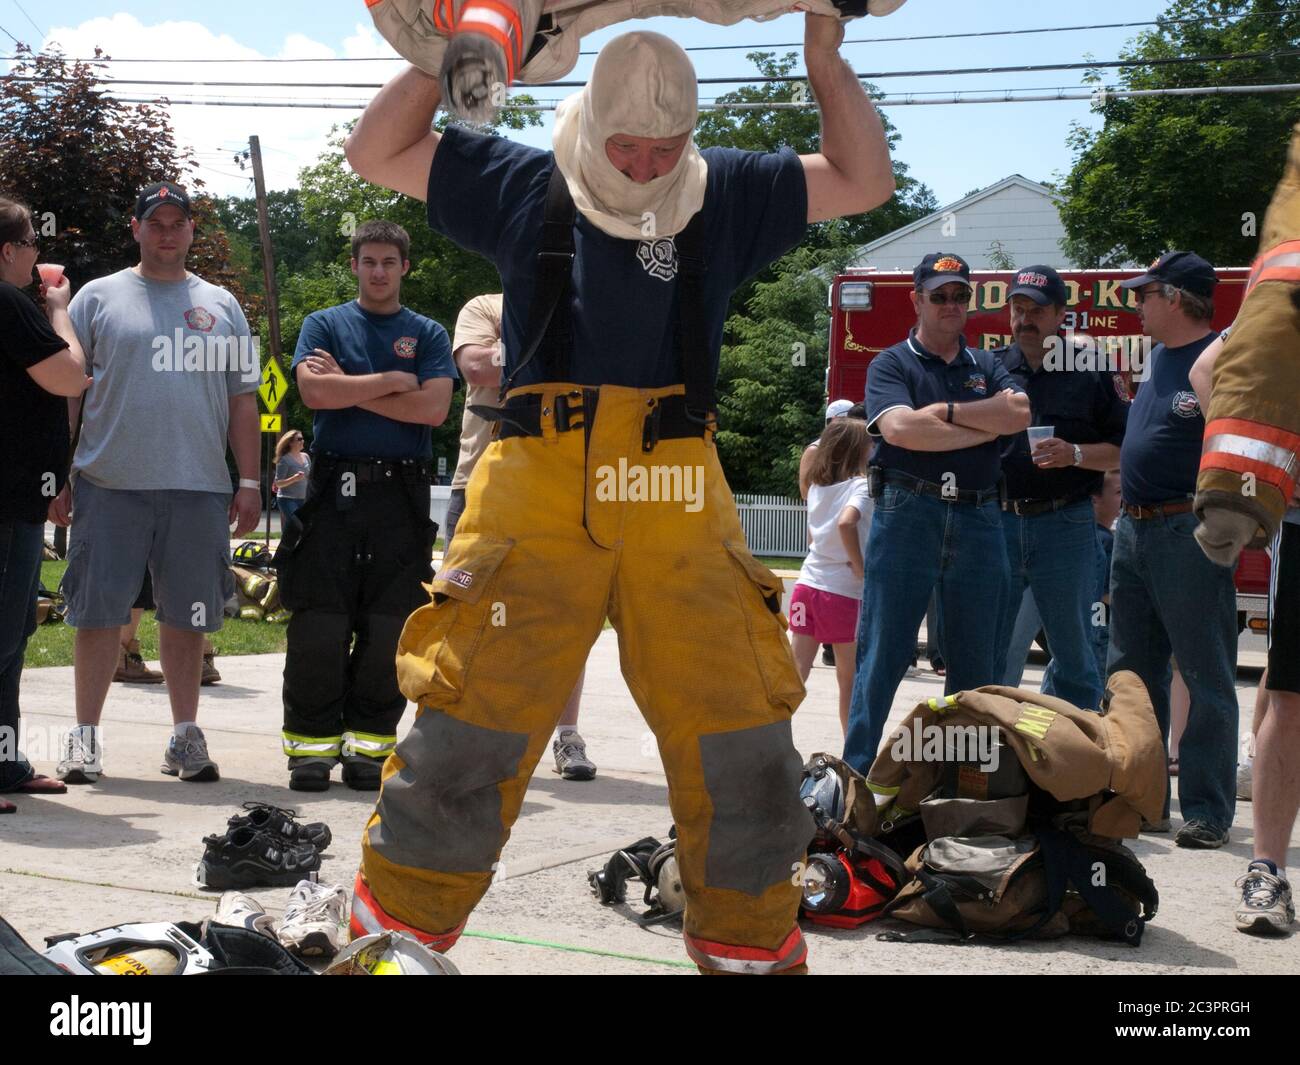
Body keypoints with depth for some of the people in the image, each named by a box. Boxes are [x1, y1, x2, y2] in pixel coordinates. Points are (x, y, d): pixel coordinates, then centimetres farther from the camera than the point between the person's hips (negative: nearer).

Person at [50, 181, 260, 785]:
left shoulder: (221, 306, 14)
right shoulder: (98, 298, 8)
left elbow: (242, 399, 13)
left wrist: (249, 481, 5)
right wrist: (60, 478, -2)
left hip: (198, 486, 2)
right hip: (110, 484, -2)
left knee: (187, 614, 6)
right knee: (100, 610, 0)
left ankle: (185, 735, 15)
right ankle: (85, 735, 8)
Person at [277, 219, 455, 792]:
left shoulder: (428, 334, 12)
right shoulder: (324, 325, 12)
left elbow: (434, 408, -4)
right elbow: (314, 391, -7)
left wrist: (349, 388, -3)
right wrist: (392, 382, -4)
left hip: (402, 494, 1)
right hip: (333, 489, -1)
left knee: (387, 630, 1)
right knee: (319, 626, -3)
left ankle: (368, 743, 9)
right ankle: (311, 744, 4)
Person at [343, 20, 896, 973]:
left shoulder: (725, 197, 13)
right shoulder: (524, 185, 10)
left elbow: (866, 181, 16)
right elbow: (376, 154, 12)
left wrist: (826, 58, 6)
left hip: (679, 498, 2)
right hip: (538, 489, -2)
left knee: (739, 733, 4)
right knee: (470, 723, -3)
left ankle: (755, 945, 21)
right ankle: (394, 934, 12)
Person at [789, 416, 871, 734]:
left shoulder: (816, 487, 12)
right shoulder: (862, 485, -9)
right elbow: (846, 522, -28)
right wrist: (861, 569, -19)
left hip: (807, 584, 6)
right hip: (843, 592, -6)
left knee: (796, 672, 3)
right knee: (850, 680, 7)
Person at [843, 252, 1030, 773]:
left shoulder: (988, 367, 18)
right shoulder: (891, 364, 6)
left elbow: (1021, 414, -2)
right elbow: (900, 429, -13)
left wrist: (944, 411, -7)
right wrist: (989, 425, -4)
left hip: (977, 519, 4)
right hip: (906, 514, -4)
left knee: (976, 660, 6)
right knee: (883, 655, -4)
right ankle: (856, 774, -1)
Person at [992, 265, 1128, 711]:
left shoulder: (1091, 371, 3)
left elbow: (1125, 449, 1)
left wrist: (1075, 454, -16)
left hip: (1065, 524, -2)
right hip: (996, 522, 2)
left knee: (1073, 653, 6)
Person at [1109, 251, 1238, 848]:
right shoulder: (1160, 357, 15)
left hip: (1189, 535, -9)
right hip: (1134, 530, 9)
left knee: (1205, 680, -2)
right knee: (1130, 672, 13)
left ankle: (1208, 810, 4)